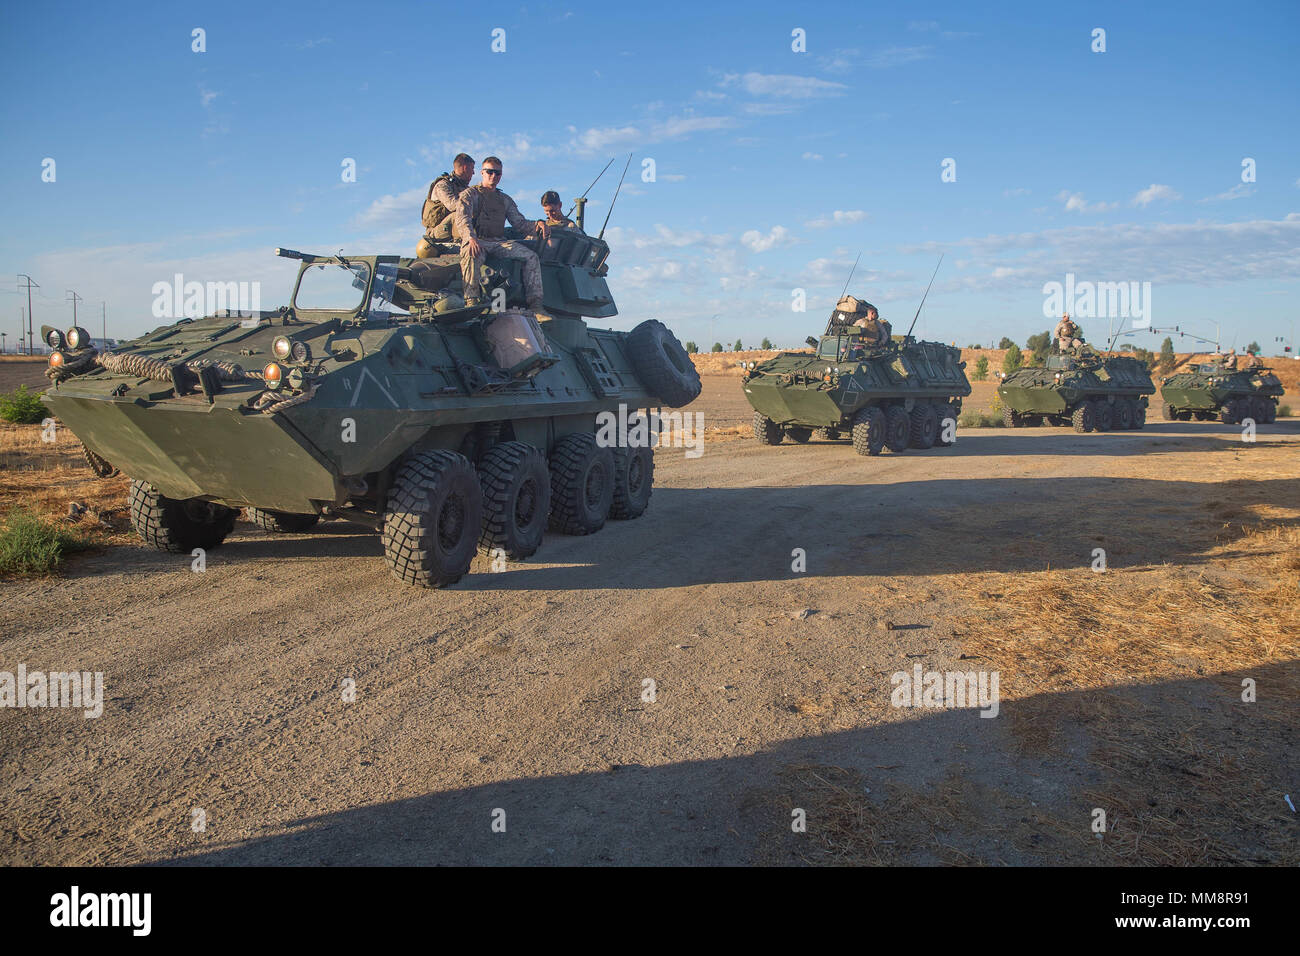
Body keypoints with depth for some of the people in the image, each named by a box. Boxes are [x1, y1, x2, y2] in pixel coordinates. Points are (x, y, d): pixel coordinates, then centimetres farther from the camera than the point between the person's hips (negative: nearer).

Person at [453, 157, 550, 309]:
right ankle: (471, 301, -42)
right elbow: (462, 218, -8)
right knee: (472, 256, -41)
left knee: (531, 256, -20)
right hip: (477, 240, -4)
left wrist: (538, 224, -4)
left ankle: (535, 305, -27)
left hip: (499, 241, 4)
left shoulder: (505, 200, 26)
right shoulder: (471, 194, 10)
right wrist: (471, 238, -29)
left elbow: (520, 223, 20)